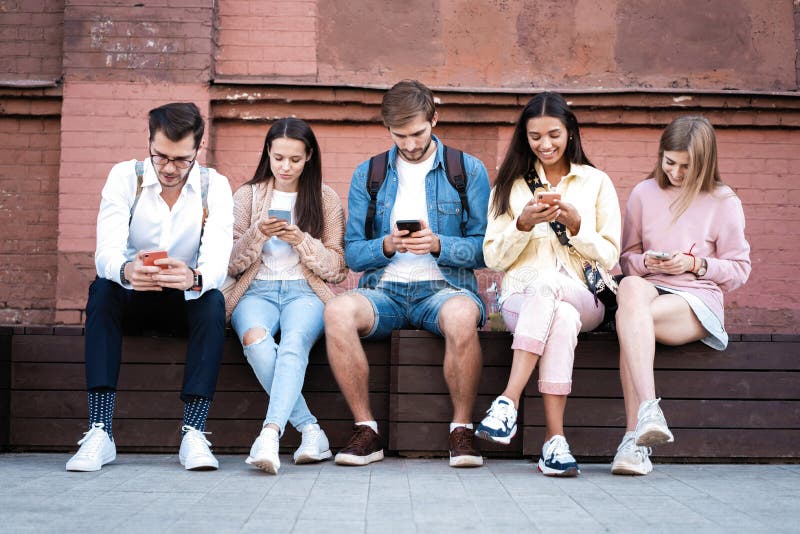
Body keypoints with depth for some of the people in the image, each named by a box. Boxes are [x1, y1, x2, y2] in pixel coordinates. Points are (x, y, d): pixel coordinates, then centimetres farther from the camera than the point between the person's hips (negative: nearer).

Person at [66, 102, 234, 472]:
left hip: (186, 301, 0)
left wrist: (194, 277, -49)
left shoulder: (214, 186, -10)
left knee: (214, 301, -32)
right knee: (102, 289, -31)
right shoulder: (125, 176, -9)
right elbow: (106, 252, -23)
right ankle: (100, 431, -35)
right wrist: (126, 271, -48)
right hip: (133, 299, 0)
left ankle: (193, 433, -35)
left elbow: (217, 262, -24)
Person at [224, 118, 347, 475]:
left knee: (294, 342, -36)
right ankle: (310, 430, -31)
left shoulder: (326, 199, 13)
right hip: (257, 290, 1)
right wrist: (258, 234, -8)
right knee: (255, 339, -35)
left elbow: (337, 270, 8)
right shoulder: (247, 196, 16)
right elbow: (230, 264, 10)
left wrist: (301, 240, -8)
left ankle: (270, 433, -50)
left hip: (305, 291, -1)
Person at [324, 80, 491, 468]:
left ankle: (462, 430, -18)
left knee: (462, 316, -38)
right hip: (384, 290, 2)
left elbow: (483, 250, 2)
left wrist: (438, 244, -16)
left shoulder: (468, 170, 8)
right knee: (337, 311, -31)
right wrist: (387, 245, -13)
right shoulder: (367, 175, 14)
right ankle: (366, 430, -18)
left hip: (444, 287, -2)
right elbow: (352, 253, 8)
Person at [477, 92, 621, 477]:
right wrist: (523, 224, -11)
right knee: (563, 318, -37)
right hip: (520, 298, 0)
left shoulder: (596, 182, 12)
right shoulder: (509, 184, 14)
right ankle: (554, 439, -40)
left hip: (584, 299, 0)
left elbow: (610, 259, 5)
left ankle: (508, 402, -42)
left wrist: (575, 224, -12)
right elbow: (494, 259, 7)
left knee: (547, 281, -37)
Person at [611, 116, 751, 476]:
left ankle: (634, 439, -38)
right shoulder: (644, 193, 14)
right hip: (650, 288, 2)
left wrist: (696, 264, -9)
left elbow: (739, 270, 8)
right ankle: (648, 411, -48)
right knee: (630, 287, -39)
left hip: (698, 300, -2)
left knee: (629, 316, -35)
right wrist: (646, 262, -6)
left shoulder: (723, 202, 6)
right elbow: (627, 258, 18)